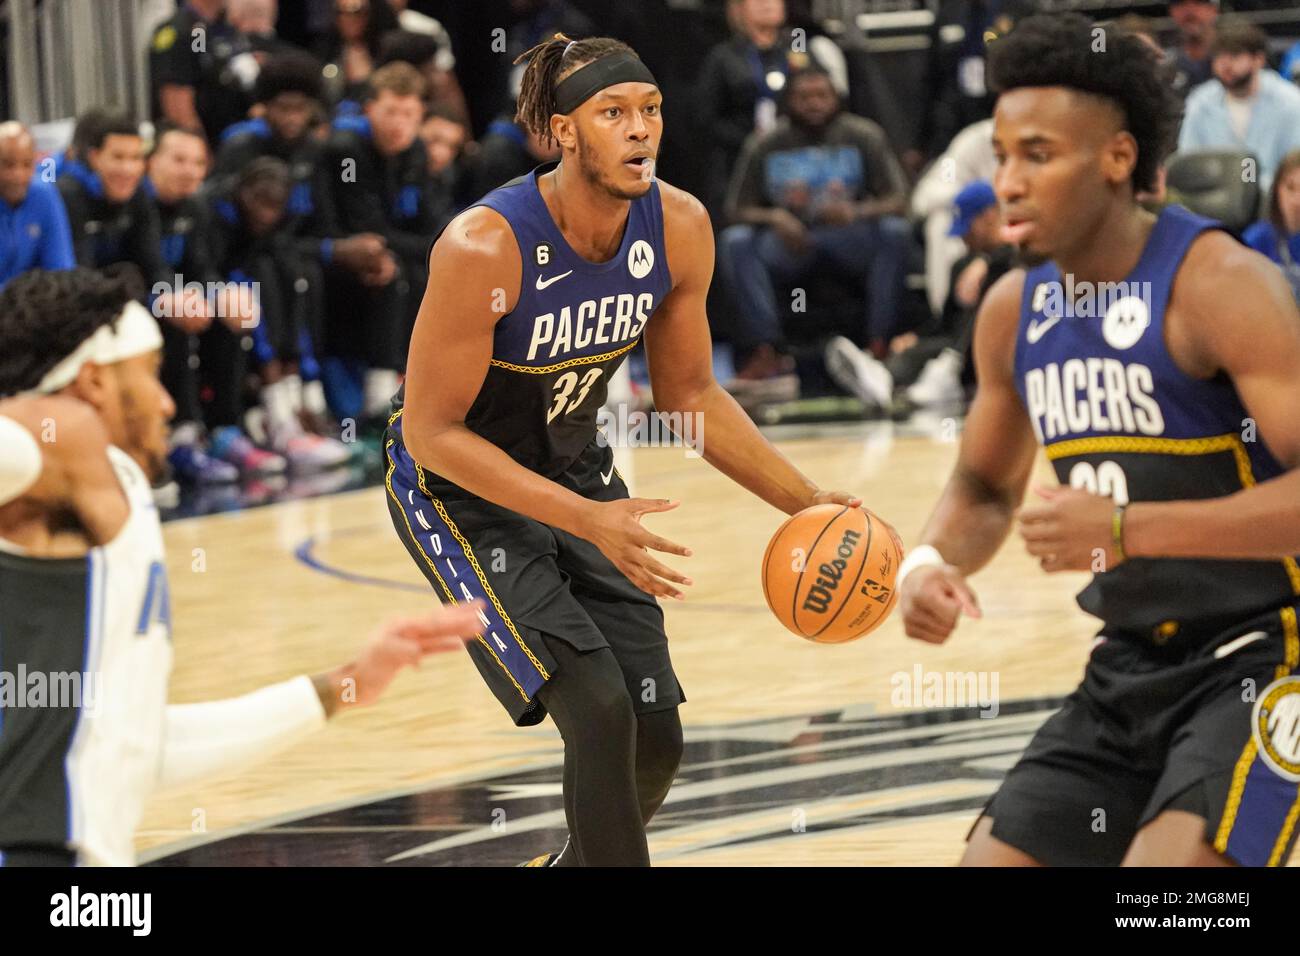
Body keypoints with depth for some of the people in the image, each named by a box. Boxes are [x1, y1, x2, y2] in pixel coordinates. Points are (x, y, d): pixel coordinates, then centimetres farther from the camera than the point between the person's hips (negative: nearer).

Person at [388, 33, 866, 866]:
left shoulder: (680, 228, -12)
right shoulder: (484, 248, -30)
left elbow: (689, 393, 3)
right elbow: (431, 431, -25)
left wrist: (807, 504, -5)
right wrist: (588, 521, -31)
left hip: (575, 471, 6)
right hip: (458, 488, -6)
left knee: (656, 739, 3)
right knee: (596, 708, -21)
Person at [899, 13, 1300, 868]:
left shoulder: (1217, 285, -19)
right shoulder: (1013, 313, 4)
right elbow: (985, 488, 20)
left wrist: (1125, 529, -32)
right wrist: (931, 561, -3)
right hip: (1131, 667, 8)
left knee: (1168, 859, -26)